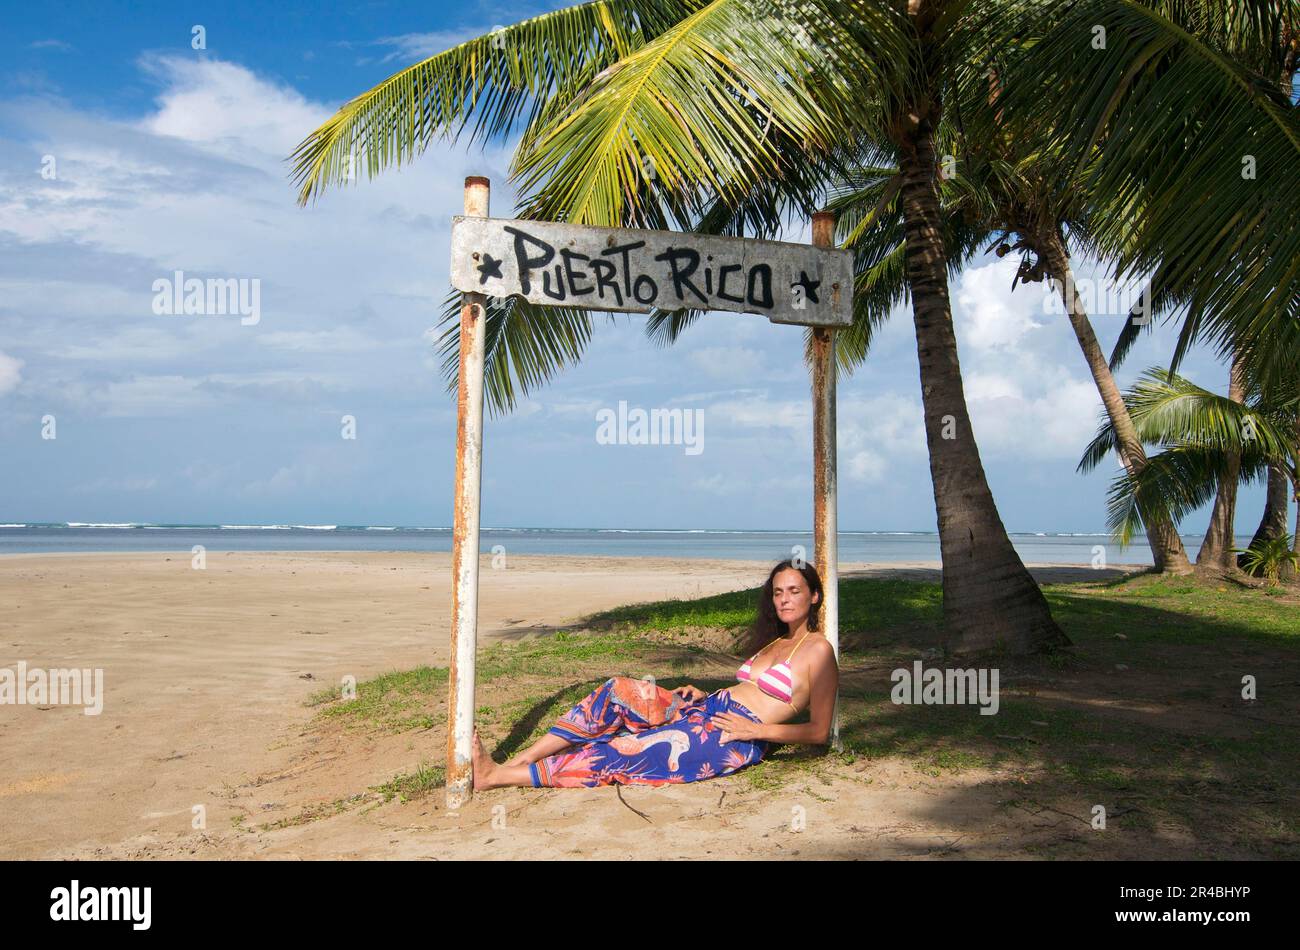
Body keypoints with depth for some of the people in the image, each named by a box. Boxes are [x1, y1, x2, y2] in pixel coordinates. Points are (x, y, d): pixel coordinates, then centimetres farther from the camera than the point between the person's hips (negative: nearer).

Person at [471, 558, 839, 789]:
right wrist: (703, 695, 10)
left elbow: (819, 731, -7)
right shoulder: (775, 641, 22)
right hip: (705, 710, 8)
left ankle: (494, 777, -15)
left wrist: (755, 730, -15)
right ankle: (516, 761, -14)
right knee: (619, 690, -12)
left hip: (735, 739, -8)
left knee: (622, 754, -18)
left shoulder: (818, 650, -3)